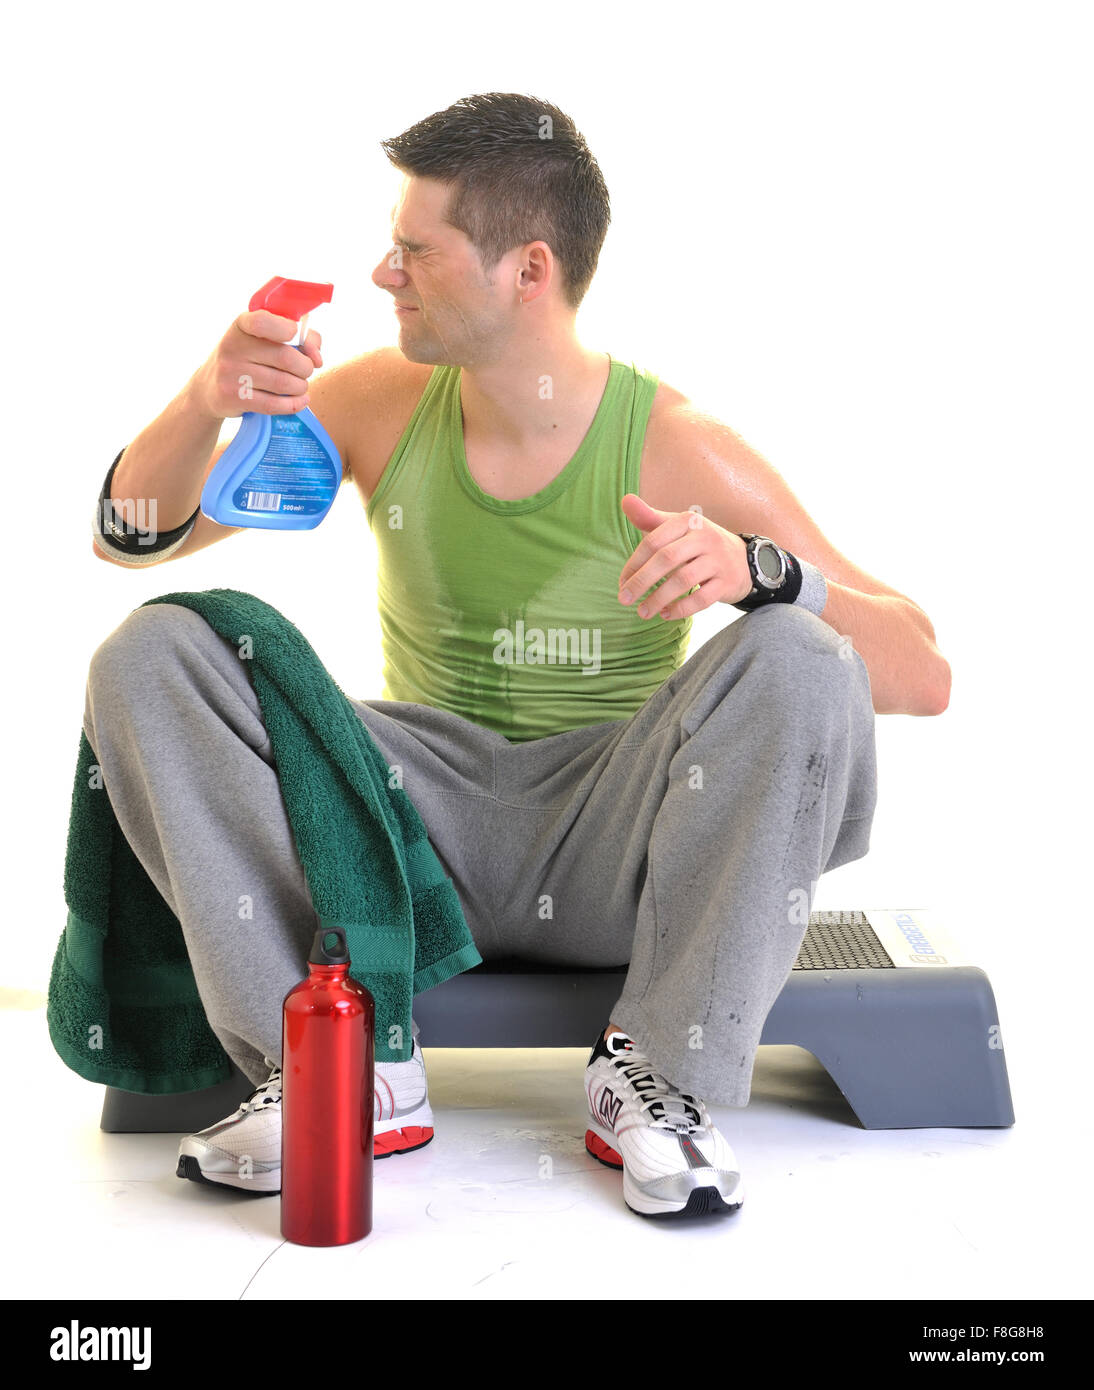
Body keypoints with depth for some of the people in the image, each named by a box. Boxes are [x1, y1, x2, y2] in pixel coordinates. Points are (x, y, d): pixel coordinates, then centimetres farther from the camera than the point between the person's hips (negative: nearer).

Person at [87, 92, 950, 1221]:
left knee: (796, 662, -28)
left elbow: (925, 678, -12)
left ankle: (656, 1070, -18)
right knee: (148, 653, -15)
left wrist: (756, 573, -31)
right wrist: (204, 403, -15)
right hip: (415, 834, 3)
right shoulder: (380, 400, 1)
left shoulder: (678, 449, -10)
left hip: (604, 852, -3)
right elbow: (127, 537, 6)